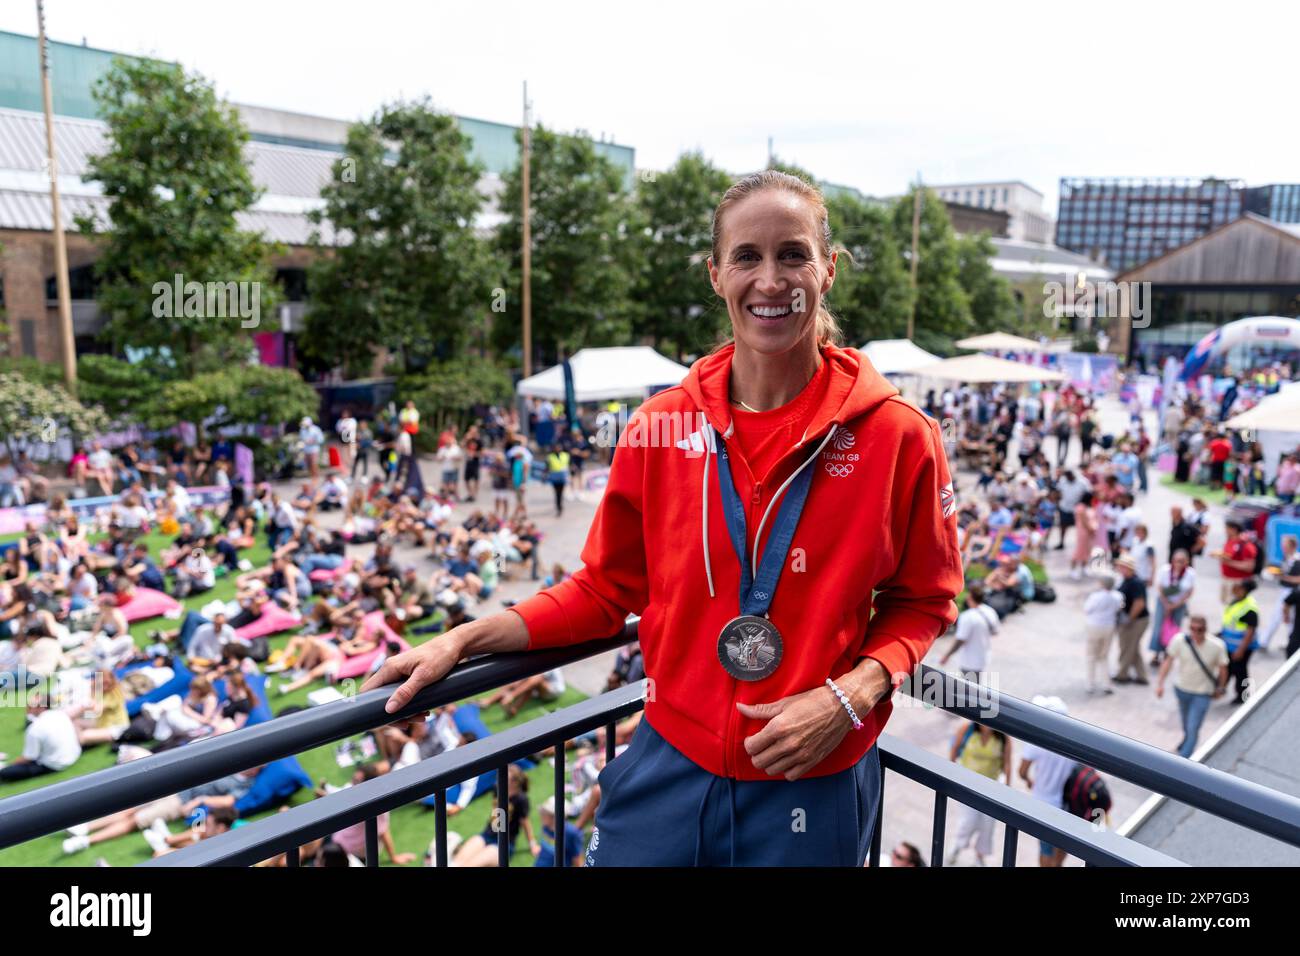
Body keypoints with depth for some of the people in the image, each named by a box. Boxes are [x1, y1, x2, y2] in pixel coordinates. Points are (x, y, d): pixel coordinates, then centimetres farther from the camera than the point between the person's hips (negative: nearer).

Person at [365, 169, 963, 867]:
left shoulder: (897, 435, -11)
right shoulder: (662, 424, -7)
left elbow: (921, 601, 1)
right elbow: (607, 588, 2)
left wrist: (850, 697, -15)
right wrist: (465, 639, -5)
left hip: (811, 787, -1)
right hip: (670, 765, 1)